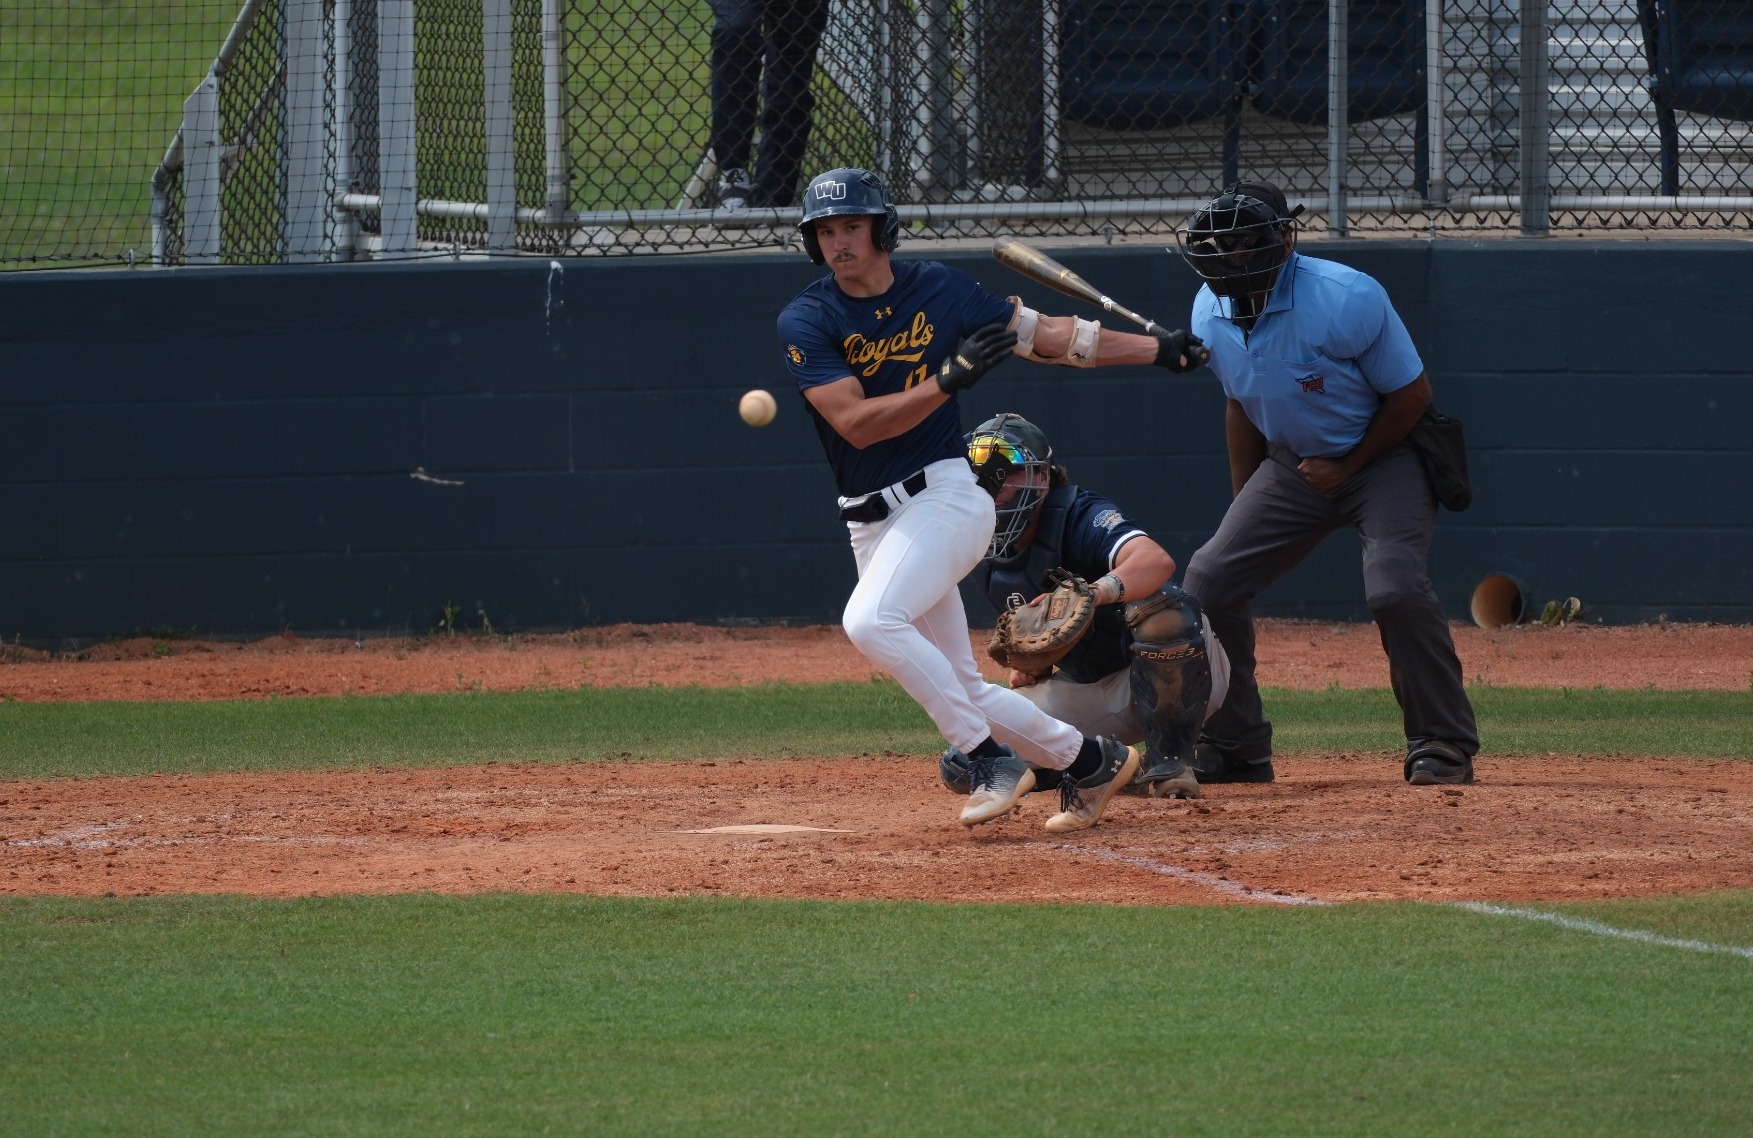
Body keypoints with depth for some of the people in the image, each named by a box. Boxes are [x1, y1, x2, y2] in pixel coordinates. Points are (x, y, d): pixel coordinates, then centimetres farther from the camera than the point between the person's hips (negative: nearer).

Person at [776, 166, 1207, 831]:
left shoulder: (938, 291, 1)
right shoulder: (806, 322, -3)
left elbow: (1040, 334, 11)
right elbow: (856, 423, -15)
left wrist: (1159, 350, 10)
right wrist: (948, 381, -25)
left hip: (944, 496, -3)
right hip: (871, 522, 3)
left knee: (872, 620, -29)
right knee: (964, 692, 5)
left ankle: (989, 757, -20)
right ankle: (1089, 761, 23)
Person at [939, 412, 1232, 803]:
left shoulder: (1082, 517, -24)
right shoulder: (983, 553, -2)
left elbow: (1157, 561, -47)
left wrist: (1093, 593, -63)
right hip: (1083, 690, 6)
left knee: (1166, 612, -42)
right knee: (964, 768, -10)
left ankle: (1170, 762, -23)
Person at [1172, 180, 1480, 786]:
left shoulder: (1346, 299, -27)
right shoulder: (1211, 312, -7)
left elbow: (1411, 394, -16)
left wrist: (1348, 466, -14)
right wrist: (1244, 508, 11)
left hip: (1384, 457, -6)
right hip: (1291, 466, 6)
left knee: (1395, 587, -26)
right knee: (1209, 582, -4)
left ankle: (1443, 745, -13)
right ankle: (1235, 749, 10)